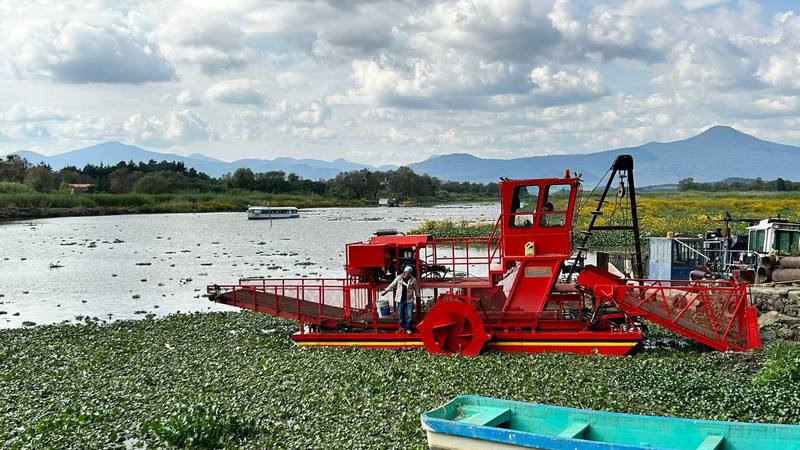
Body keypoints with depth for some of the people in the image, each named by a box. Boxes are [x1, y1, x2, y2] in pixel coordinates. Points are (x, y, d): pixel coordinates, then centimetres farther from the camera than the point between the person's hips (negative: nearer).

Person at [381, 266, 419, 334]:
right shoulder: (399, 278, -2)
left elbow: (416, 289, 8)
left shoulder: (413, 280, -3)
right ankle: (402, 326, 25)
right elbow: (392, 285, 8)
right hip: (400, 300, 1)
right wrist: (385, 291, 9)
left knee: (409, 315, -1)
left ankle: (408, 328, 12)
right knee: (400, 315, 8)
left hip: (409, 300, -1)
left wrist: (417, 296, 14)